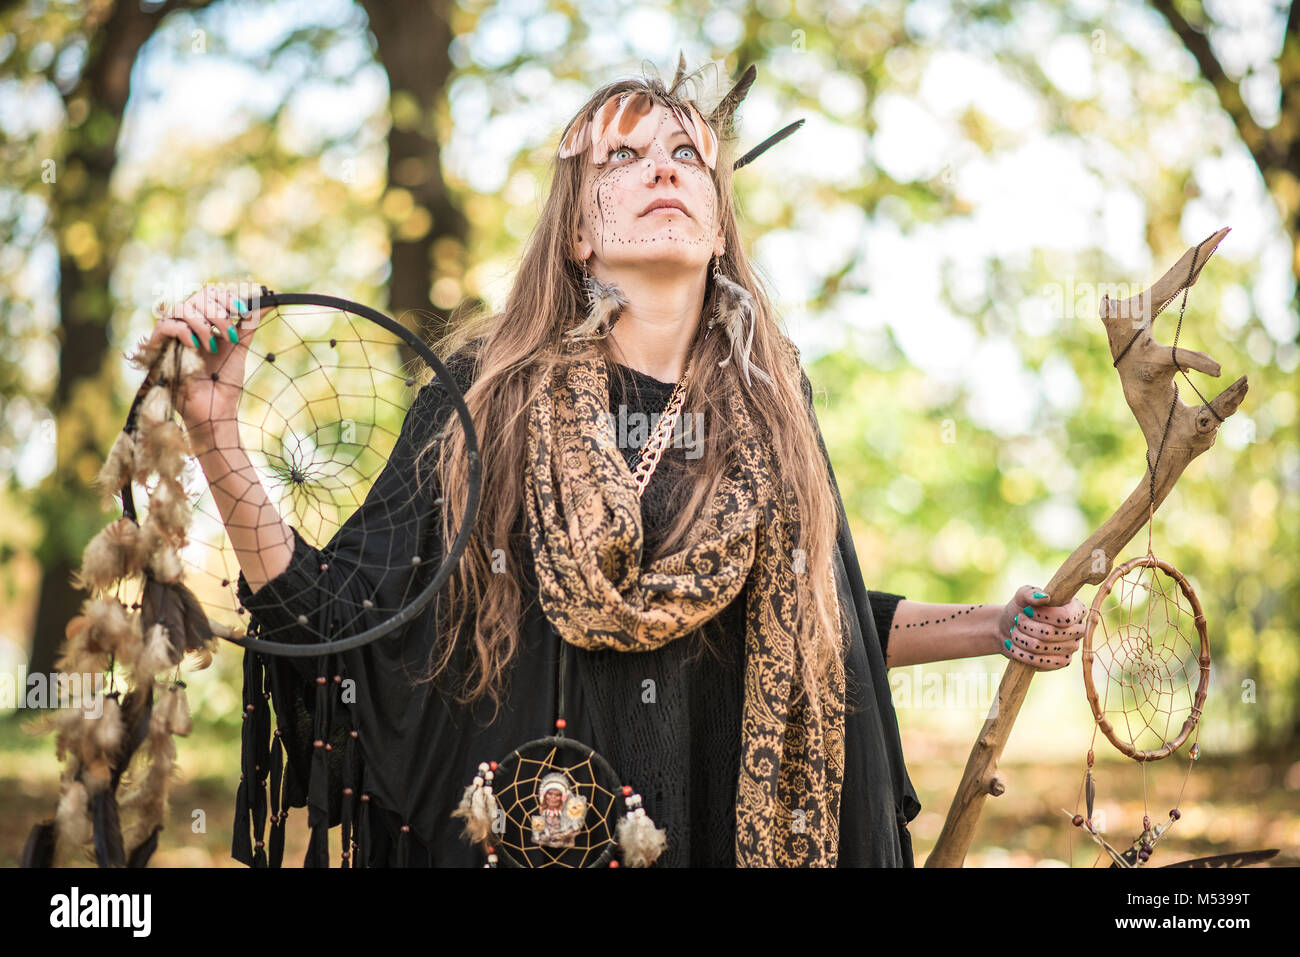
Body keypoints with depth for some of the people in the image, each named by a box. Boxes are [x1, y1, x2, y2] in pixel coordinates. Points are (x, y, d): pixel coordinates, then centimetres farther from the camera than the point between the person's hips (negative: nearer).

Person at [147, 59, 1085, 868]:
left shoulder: (770, 402, 1)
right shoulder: (489, 394, -7)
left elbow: (824, 617, 12)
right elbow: (335, 613, -10)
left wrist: (999, 627, 6)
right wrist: (216, 433, -20)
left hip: (721, 826, 3)